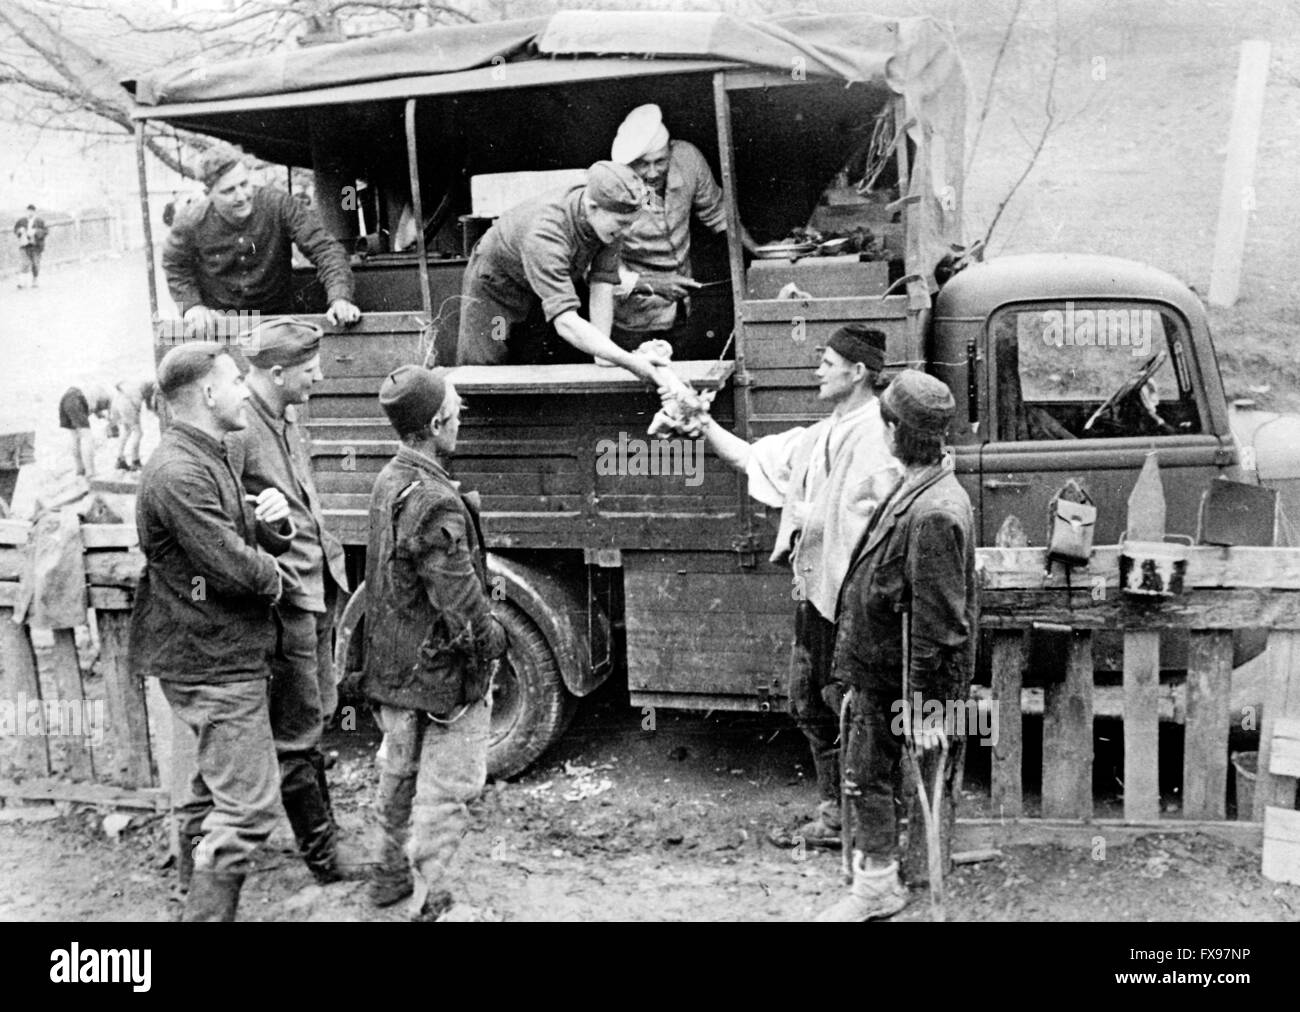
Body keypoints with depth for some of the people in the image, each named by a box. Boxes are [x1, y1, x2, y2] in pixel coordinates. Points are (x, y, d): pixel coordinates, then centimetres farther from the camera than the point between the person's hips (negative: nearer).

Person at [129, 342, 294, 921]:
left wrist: (273, 518, -7)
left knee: (213, 786, 22)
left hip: (217, 654, 11)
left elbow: (255, 542, 15)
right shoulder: (179, 472, -20)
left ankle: (195, 896, 36)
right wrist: (270, 574, -5)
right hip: (215, 662, -11)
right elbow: (232, 566, -25)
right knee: (248, 806, -8)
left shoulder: (208, 460, 14)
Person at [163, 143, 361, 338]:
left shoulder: (279, 205, -16)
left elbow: (324, 248, -18)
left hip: (276, 317, 0)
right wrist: (192, 306, -11)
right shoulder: (190, 222, -11)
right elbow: (175, 268, 7)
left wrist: (340, 298, -33)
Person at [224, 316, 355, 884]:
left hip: (317, 591, 10)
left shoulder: (286, 419, 11)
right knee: (296, 735, 3)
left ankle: (323, 833, 36)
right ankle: (323, 857, 16)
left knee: (317, 716, 20)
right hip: (285, 601, -9)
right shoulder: (236, 431, -19)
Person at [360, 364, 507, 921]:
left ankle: (390, 872, 40)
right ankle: (436, 898, 13)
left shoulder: (389, 480, 2)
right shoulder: (435, 504, -27)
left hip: (392, 665, 9)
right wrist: (494, 636, -6)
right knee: (447, 788, 5)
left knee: (399, 770, 24)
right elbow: (460, 600, -26)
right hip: (442, 668, -9)